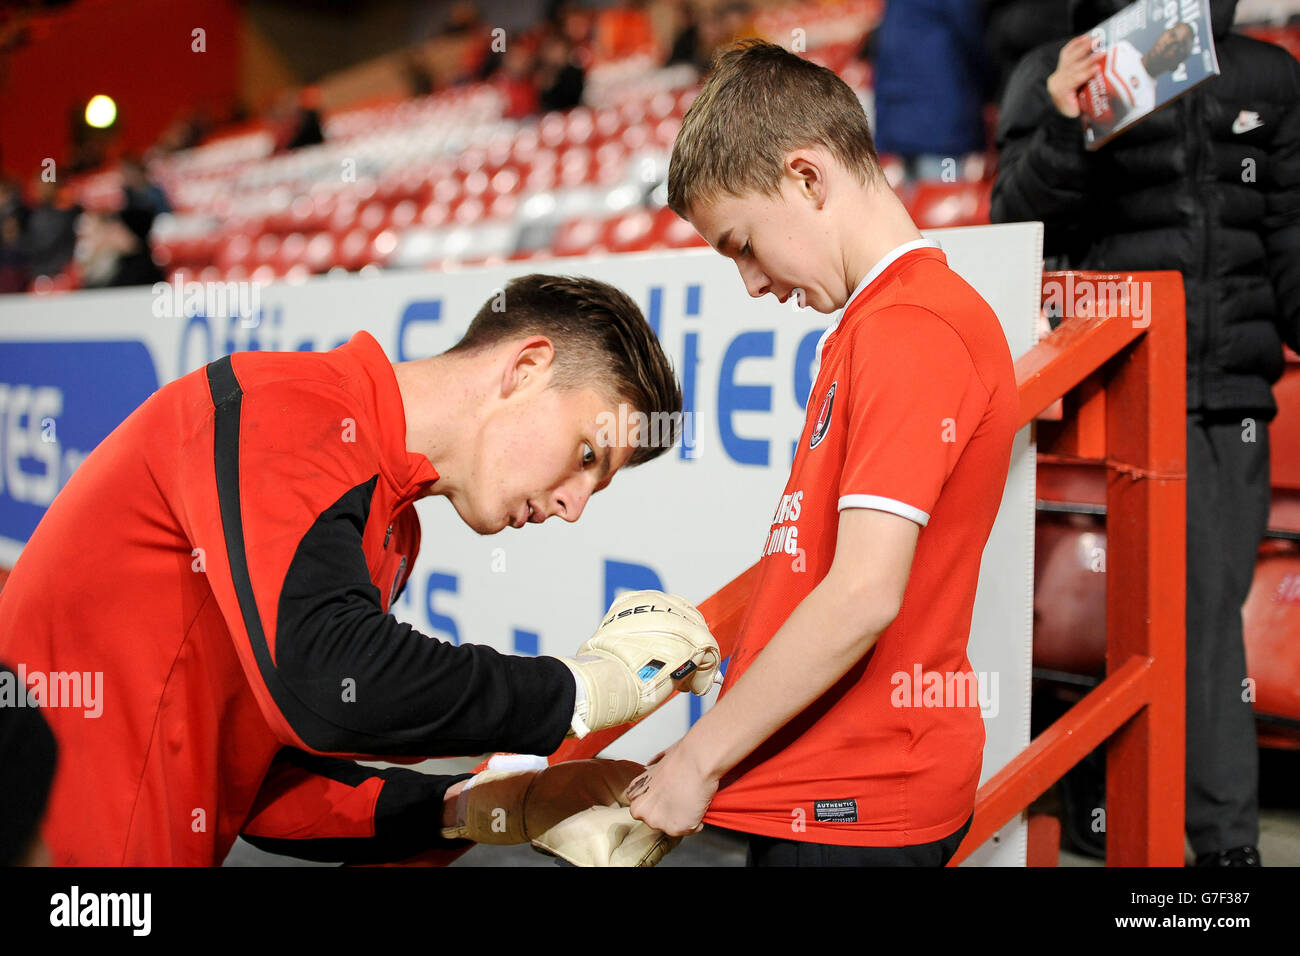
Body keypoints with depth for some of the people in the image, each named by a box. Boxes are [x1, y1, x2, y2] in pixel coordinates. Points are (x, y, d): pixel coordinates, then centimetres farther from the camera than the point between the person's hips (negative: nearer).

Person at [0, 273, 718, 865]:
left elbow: (264, 776, 11)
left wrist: (458, 809, -1)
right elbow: (331, 684, -29)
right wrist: (585, 687, -17)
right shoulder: (288, 406, -14)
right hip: (65, 839, -8)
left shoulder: (390, 539, 13)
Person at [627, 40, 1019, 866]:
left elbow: (865, 594, -22)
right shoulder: (873, 325, 16)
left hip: (854, 806, -9)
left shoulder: (906, 327, -15)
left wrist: (699, 758, -15)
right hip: (826, 786, 9)